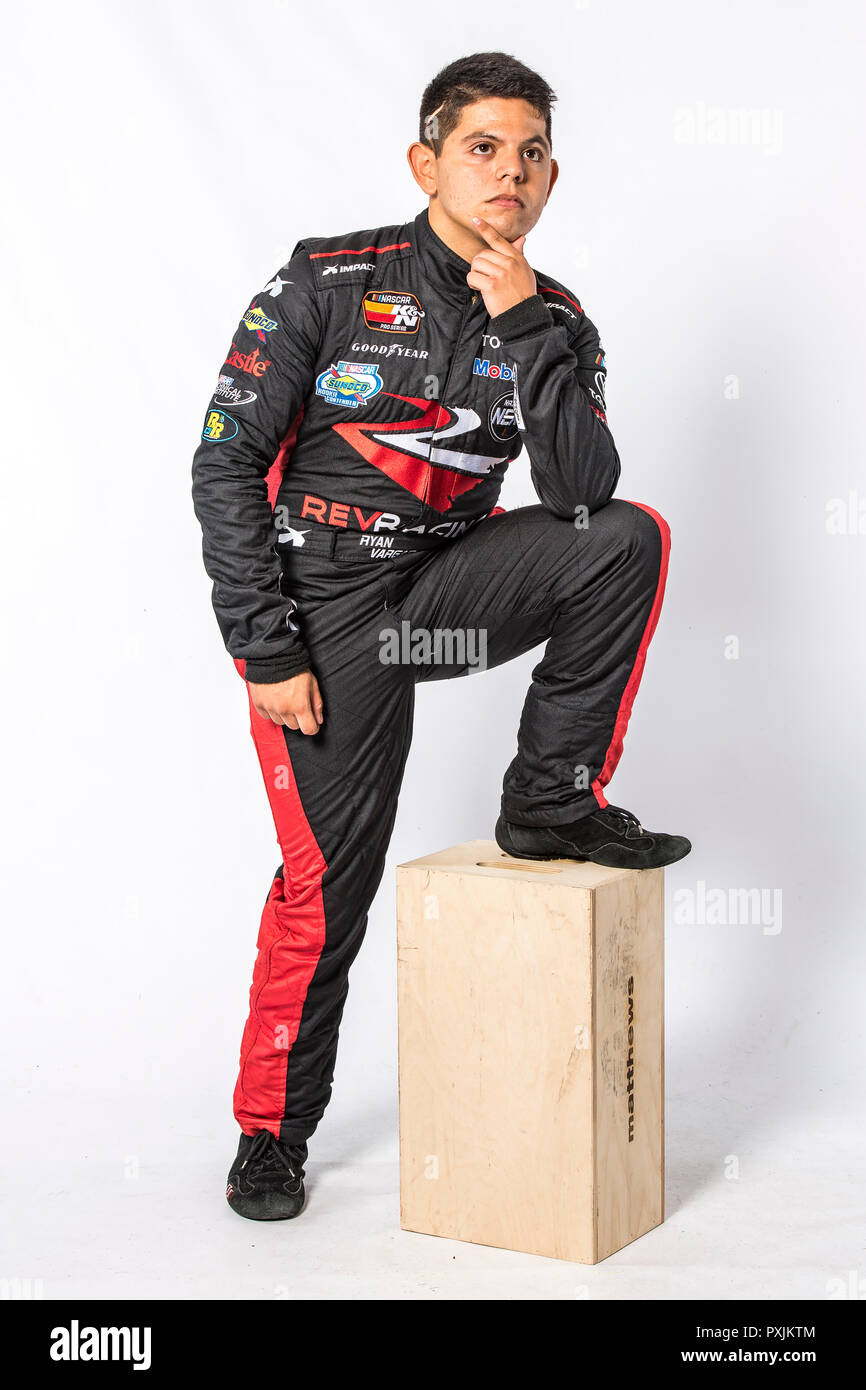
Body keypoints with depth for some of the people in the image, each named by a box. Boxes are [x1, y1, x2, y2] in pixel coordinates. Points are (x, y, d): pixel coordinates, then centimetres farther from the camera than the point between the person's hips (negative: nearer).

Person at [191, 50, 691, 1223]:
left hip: (446, 582, 4)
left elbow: (581, 494, -14)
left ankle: (552, 804, -4)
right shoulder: (328, 283, -10)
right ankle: (271, 1132, 18)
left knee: (630, 539, -18)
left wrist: (524, 327, -20)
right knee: (326, 883, -4)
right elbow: (226, 466, -11)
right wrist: (266, 650, -15)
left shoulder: (552, 322, 1)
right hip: (326, 609, -4)